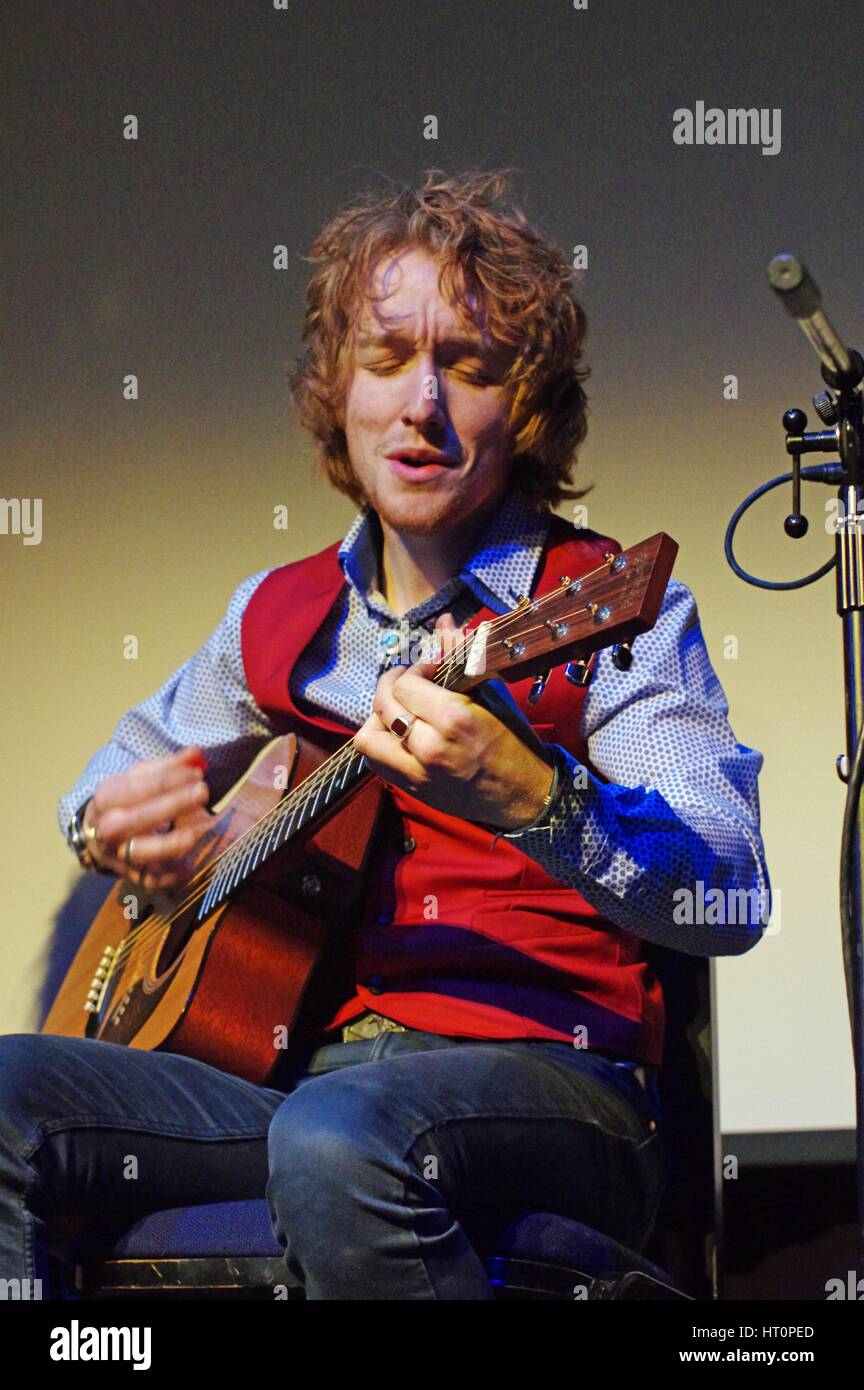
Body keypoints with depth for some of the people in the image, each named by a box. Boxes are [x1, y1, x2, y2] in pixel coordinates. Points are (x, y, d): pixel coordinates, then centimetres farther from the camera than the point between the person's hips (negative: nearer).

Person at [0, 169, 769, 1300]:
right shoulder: (280, 615, 16)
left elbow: (730, 901, -15)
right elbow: (142, 751, 35)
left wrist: (531, 798, -34)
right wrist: (111, 823, 9)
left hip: (542, 1071, -5)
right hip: (296, 1067, 5)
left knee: (337, 1137, -38)